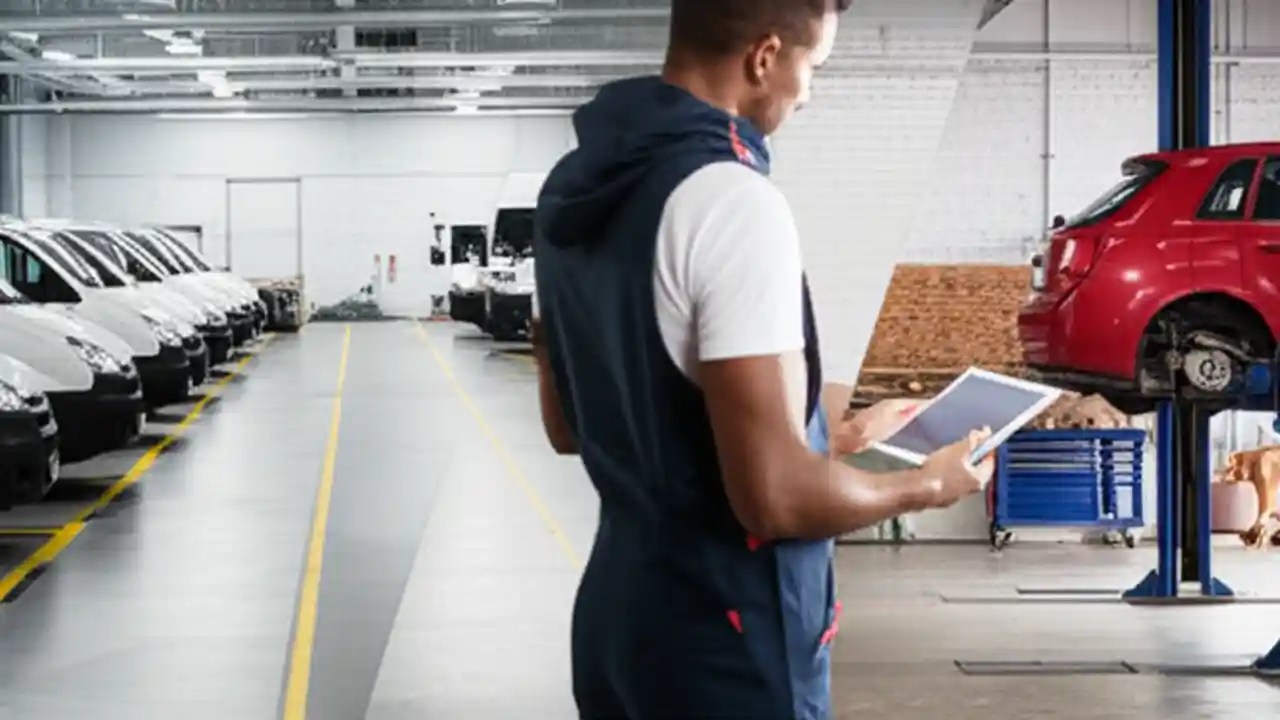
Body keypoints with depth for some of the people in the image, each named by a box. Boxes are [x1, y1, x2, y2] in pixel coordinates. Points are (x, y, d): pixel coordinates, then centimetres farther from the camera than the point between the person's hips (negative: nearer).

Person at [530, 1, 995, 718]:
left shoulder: (574, 185, 4)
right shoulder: (732, 200, -22)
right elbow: (776, 497, -25)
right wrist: (927, 485, -5)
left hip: (617, 616, 8)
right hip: (725, 645, -8)